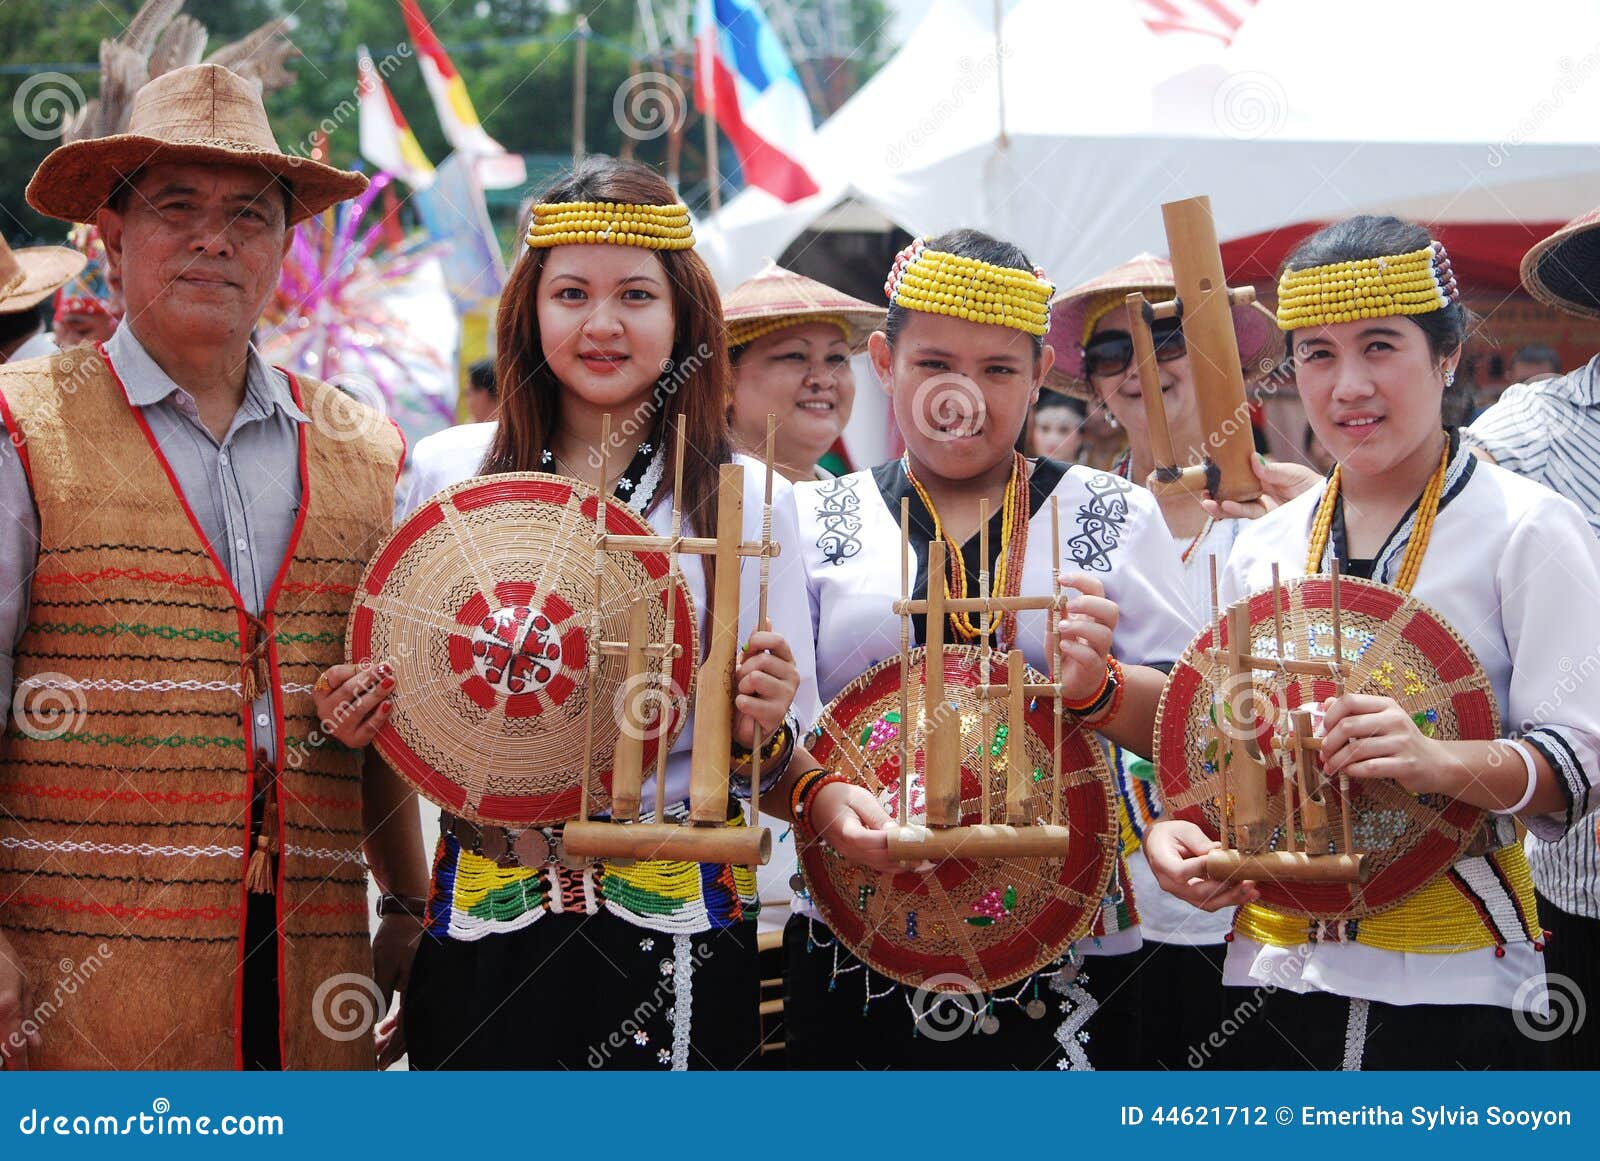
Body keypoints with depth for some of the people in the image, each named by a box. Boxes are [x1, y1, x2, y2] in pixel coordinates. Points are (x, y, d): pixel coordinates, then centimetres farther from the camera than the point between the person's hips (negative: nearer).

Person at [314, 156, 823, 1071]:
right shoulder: (446, 473, 3)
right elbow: (392, 701, 13)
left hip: (674, 930, -1)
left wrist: (763, 732, -18)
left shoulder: (747, 498, -1)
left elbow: (788, 773, 2)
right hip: (481, 924, 1)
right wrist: (359, 714, -8)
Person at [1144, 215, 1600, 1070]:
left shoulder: (1528, 529, -5)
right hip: (1276, 970, 4)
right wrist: (1173, 828, -3)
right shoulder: (1262, 548, 10)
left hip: (1454, 983, -4)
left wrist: (1442, 762, -29)